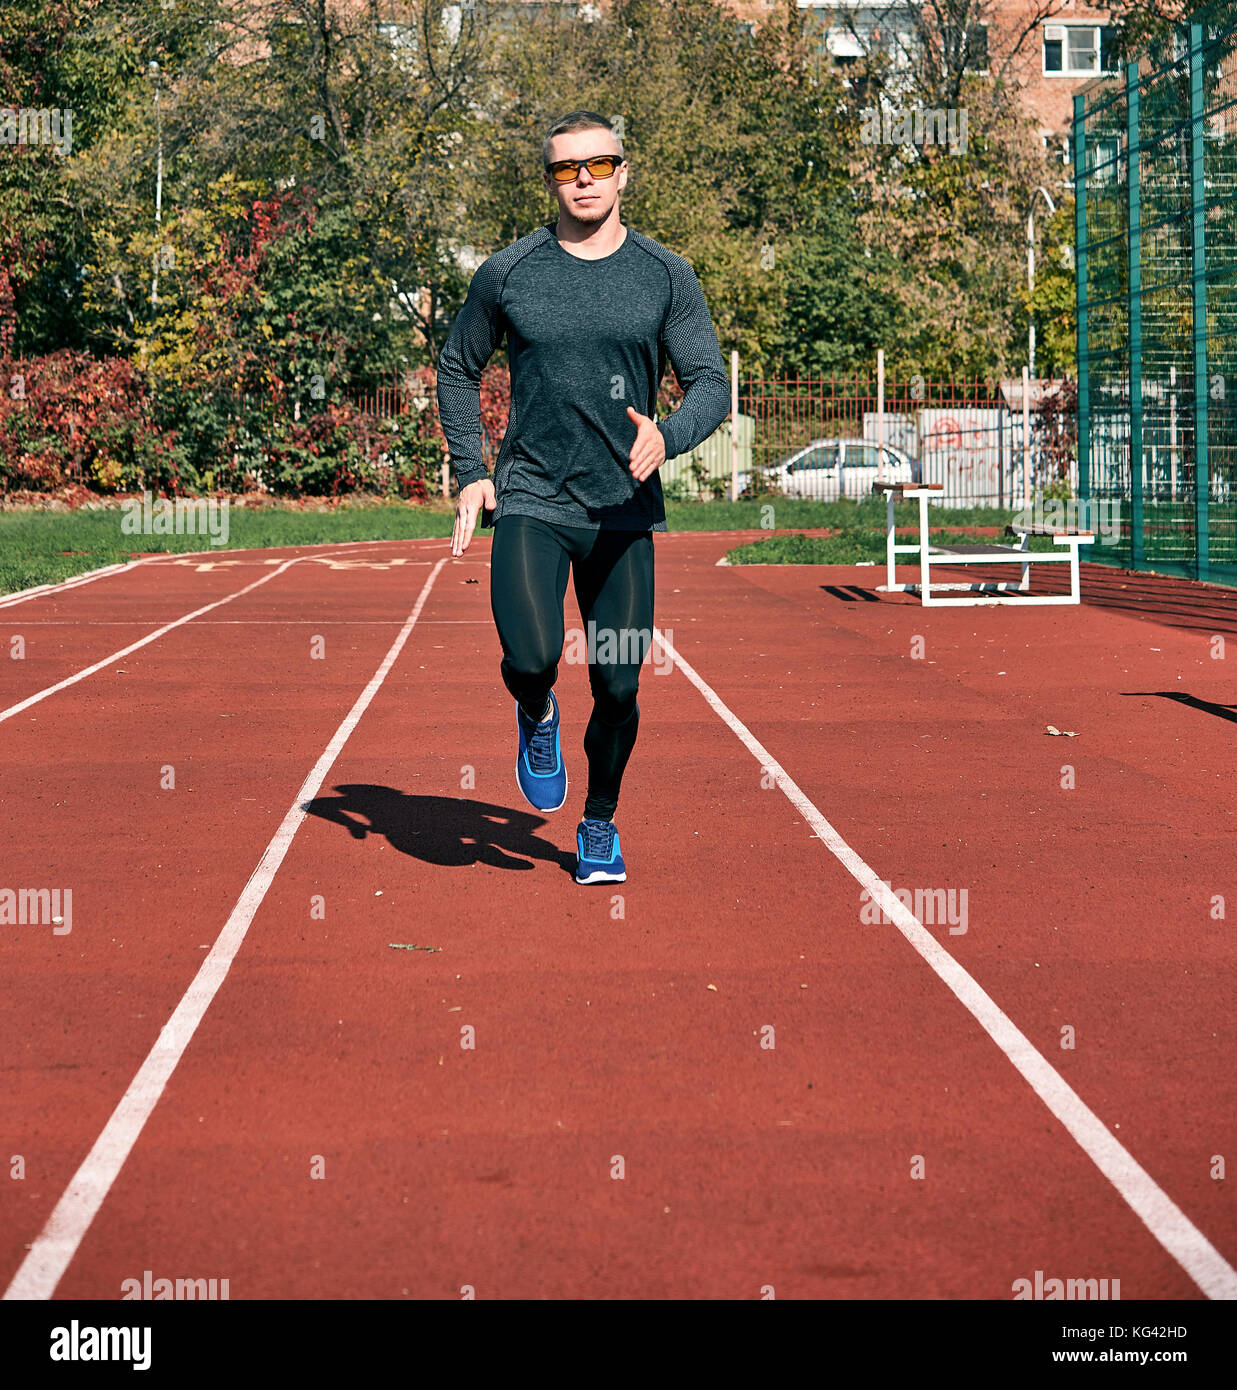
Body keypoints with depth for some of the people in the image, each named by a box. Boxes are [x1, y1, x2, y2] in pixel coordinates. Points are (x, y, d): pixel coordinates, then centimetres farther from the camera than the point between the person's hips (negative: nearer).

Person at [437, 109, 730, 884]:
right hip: (530, 501, -1)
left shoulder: (667, 277, 2)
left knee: (618, 687, 2)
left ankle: (601, 825, 28)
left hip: (624, 509, 1)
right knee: (532, 658, -22)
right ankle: (538, 717, 16)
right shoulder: (508, 274, 2)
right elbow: (458, 369, 15)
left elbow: (712, 384, -1)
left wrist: (668, 436, -23)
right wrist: (470, 473, 5)